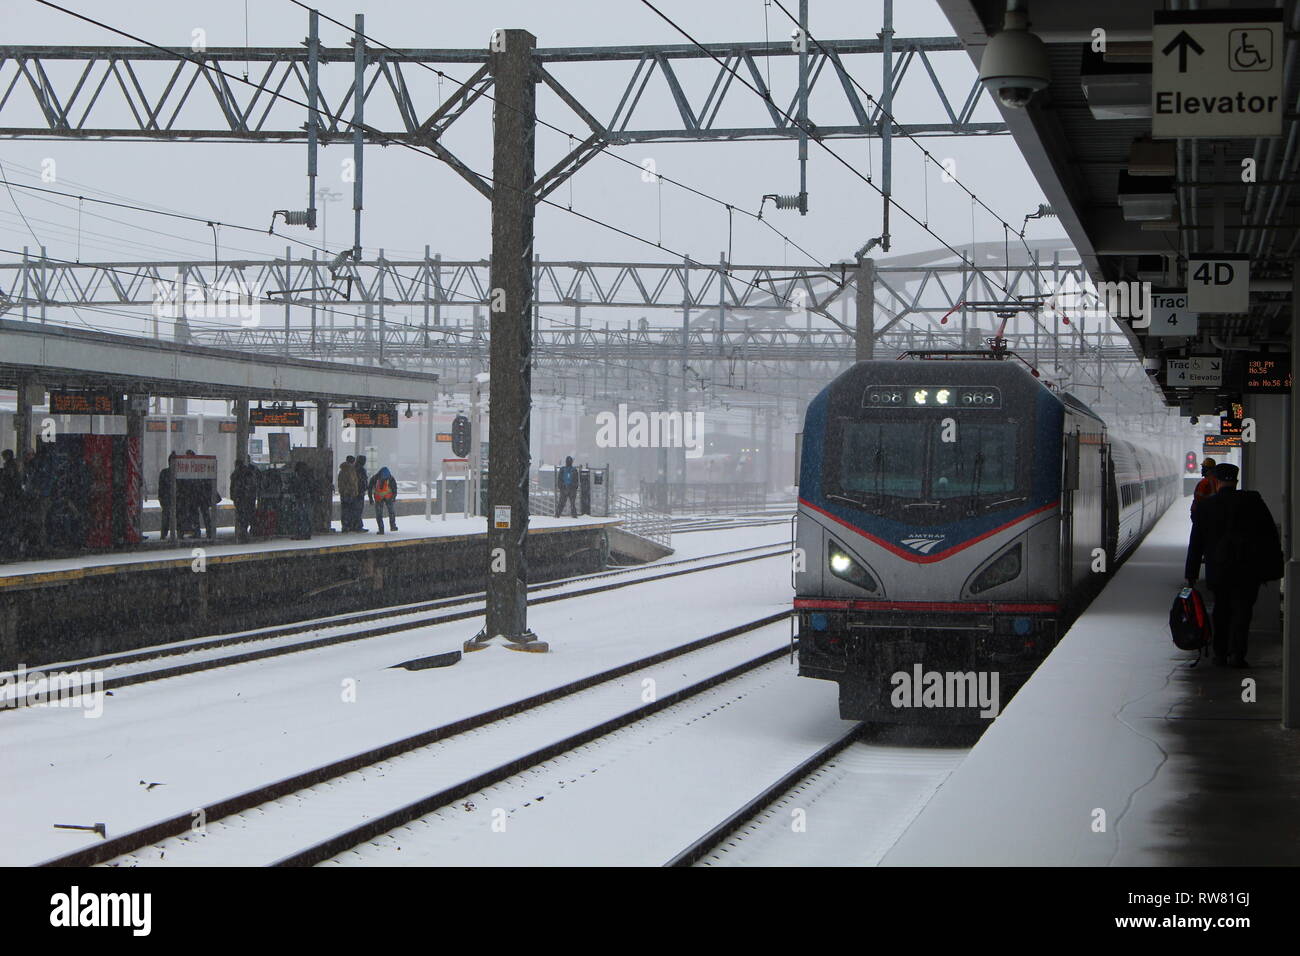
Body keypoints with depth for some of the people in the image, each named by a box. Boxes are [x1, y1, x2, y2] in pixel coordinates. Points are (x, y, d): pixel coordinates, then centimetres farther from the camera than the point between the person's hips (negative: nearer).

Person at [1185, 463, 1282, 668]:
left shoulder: (1204, 506, 0)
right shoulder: (1252, 500, -3)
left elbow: (1196, 543, 3)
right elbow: (1270, 534, -1)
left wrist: (1191, 574, 9)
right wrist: (1274, 566, 5)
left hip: (1218, 569, 1)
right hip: (1248, 568, -1)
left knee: (1221, 611, 15)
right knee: (1242, 609, 3)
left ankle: (1220, 654, 16)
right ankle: (1236, 653, -6)